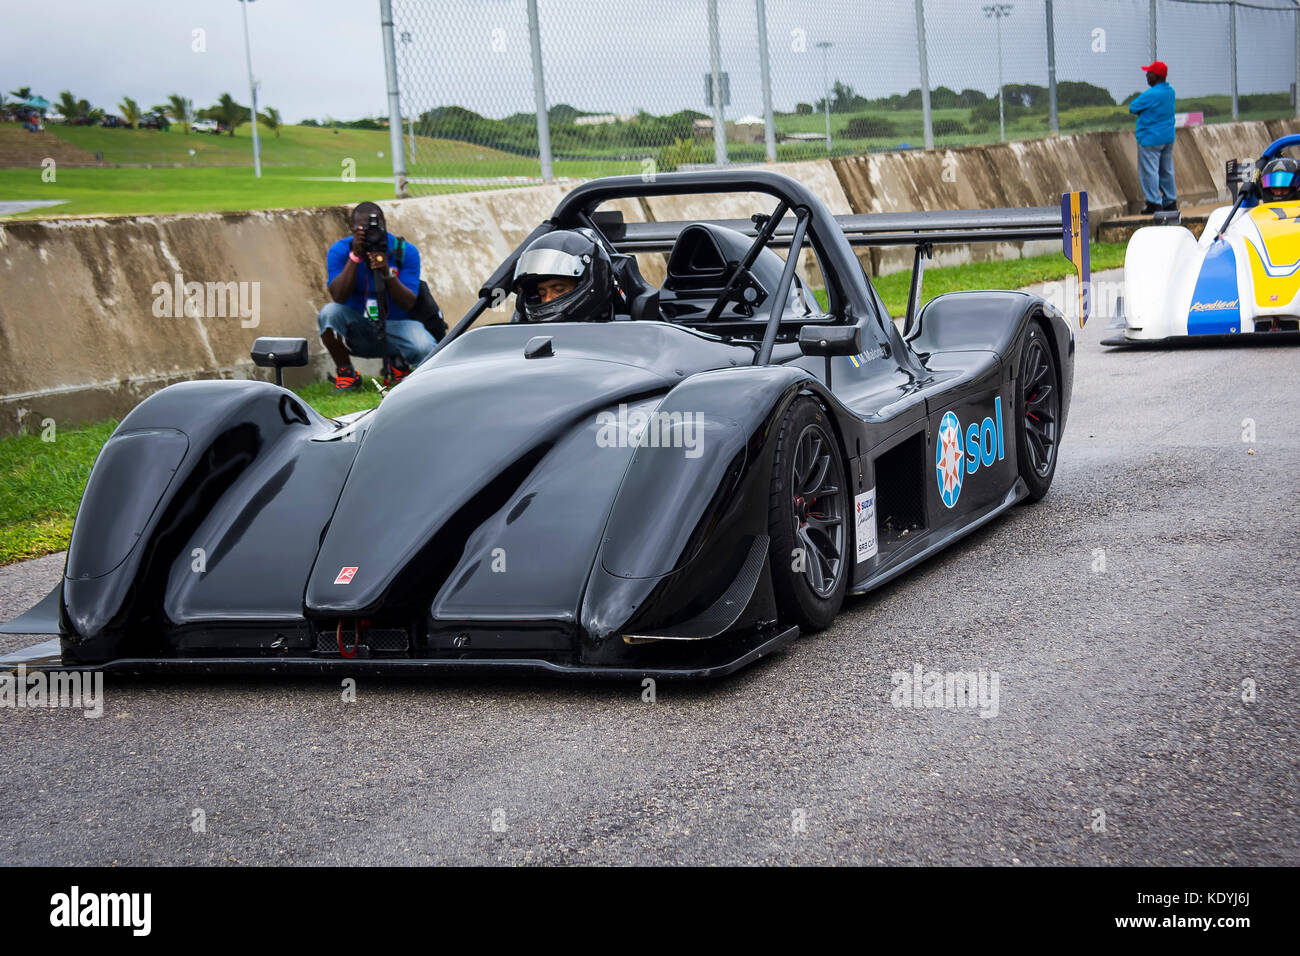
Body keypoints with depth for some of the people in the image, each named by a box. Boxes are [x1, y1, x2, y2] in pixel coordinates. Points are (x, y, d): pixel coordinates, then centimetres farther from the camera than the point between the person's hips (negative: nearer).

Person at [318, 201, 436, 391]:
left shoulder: (406, 251, -8)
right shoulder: (339, 250, -7)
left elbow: (409, 304, -16)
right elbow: (339, 297, -21)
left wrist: (388, 273, -32)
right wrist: (355, 256, -28)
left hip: (396, 326, -1)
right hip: (357, 330, 1)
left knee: (426, 348, -32)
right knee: (330, 312, -31)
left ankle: (398, 364, 6)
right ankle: (345, 372, -8)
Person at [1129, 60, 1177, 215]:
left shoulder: (1150, 95, -20)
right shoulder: (1170, 91, 7)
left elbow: (1133, 108, -11)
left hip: (1150, 139, -9)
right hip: (1168, 137, 9)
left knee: (1149, 170, -4)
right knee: (1166, 170, 15)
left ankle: (1154, 203, -5)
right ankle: (1171, 201, 20)